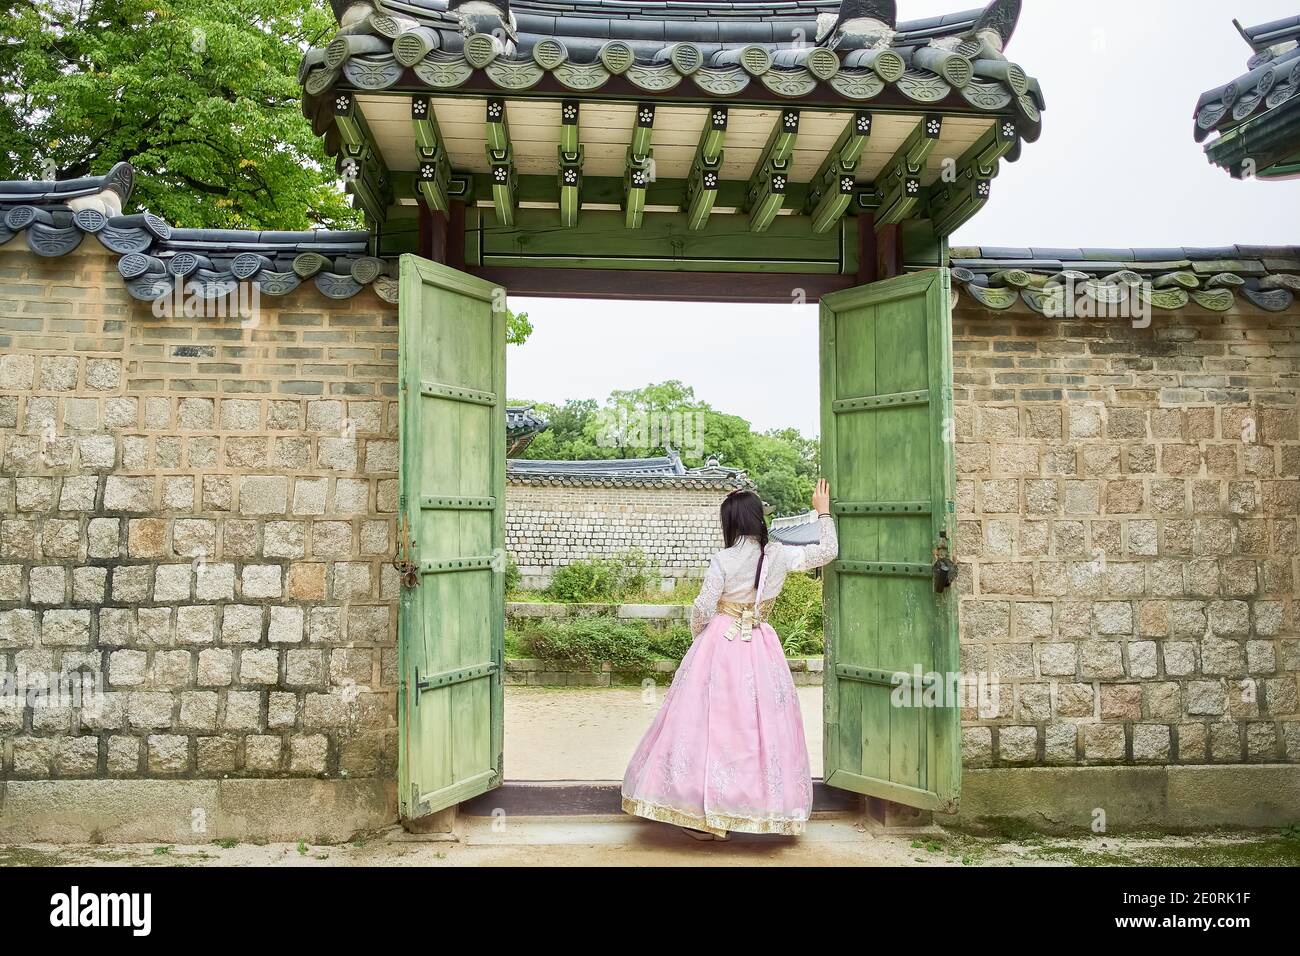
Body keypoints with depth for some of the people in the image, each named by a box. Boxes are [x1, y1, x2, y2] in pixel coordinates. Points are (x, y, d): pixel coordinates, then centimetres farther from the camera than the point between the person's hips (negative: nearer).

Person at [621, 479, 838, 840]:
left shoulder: (723, 560, -11)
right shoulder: (778, 556, -2)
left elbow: (702, 609, -8)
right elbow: (828, 552, 9)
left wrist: (699, 636, 12)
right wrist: (823, 512, 19)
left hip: (719, 645, -3)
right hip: (760, 650, 3)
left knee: (711, 723, 2)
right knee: (759, 725, 11)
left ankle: (705, 816, 5)